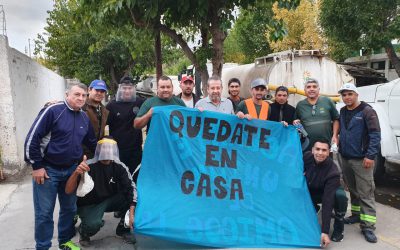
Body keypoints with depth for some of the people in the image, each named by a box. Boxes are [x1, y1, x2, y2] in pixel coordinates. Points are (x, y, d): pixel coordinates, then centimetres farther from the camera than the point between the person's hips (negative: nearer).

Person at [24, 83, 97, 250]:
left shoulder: (84, 117, 6)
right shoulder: (53, 111, -14)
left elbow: (91, 142, 19)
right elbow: (32, 138, -16)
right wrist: (37, 166, -15)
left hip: (71, 170, 6)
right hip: (47, 169, -6)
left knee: (69, 209, 16)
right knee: (44, 213, 4)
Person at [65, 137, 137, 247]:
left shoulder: (119, 166, -14)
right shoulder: (89, 166, -23)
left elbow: (131, 188, -20)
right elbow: (68, 191, -26)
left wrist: (131, 213, -32)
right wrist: (76, 173, -45)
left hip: (110, 201, 4)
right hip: (89, 205, -3)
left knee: (134, 196, -21)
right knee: (93, 224, -34)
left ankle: (123, 229, 5)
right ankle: (84, 232, 5)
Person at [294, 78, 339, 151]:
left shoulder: (327, 101, 1)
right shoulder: (300, 105, 7)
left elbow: (335, 119, 5)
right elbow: (296, 122, 16)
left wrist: (334, 136, -2)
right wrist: (296, 123, -6)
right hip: (307, 146, 1)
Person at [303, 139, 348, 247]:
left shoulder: (333, 172, -36)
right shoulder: (307, 156, -24)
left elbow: (328, 202, -40)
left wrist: (325, 232, -42)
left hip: (329, 193, -3)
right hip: (310, 192, 4)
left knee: (340, 195, -37)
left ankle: (338, 227, -10)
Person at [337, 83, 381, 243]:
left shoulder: (366, 111, -7)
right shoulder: (342, 112, 12)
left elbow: (375, 134, -11)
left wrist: (370, 155, -17)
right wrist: (339, 149, 10)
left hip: (361, 160, -6)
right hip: (344, 158, 6)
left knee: (365, 192, -4)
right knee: (352, 189, 16)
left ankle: (367, 226, 0)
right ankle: (356, 215, 31)